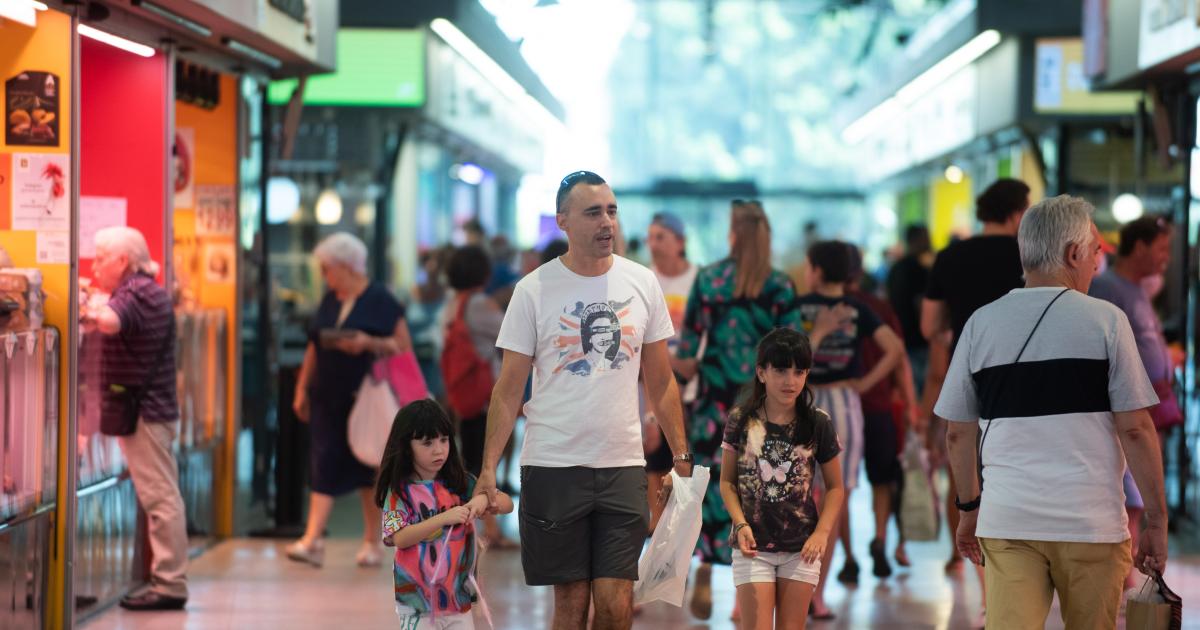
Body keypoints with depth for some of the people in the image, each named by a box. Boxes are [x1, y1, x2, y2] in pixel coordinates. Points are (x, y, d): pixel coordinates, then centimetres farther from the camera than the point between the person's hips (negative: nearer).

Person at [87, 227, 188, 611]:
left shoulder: (138, 293, -14)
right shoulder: (147, 292, 19)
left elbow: (111, 321, -33)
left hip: (144, 413, -11)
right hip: (153, 410, 11)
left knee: (160, 499, -9)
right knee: (161, 497, 11)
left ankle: (170, 585, -9)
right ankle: (168, 582, 14)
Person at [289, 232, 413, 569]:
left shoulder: (379, 300, -6)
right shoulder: (329, 301, 12)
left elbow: (403, 346, -8)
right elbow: (314, 348, 16)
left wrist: (369, 343, -24)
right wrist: (302, 389, 11)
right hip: (328, 398, 5)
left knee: (368, 470, 4)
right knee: (324, 466, -4)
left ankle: (371, 542, 15)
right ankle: (312, 541, -10)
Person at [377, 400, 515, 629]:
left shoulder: (461, 482, 3)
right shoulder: (399, 490, -6)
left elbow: (507, 504, 2)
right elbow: (400, 538, -17)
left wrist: (484, 499, -21)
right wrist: (444, 518, -26)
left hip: (458, 596, 3)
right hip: (417, 601, -3)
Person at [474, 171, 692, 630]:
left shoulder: (642, 283, 5)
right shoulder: (534, 290, -2)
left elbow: (660, 383, 12)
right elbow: (508, 390, -1)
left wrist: (682, 456, 7)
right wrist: (488, 467, -9)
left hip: (622, 468, 2)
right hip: (552, 467, -2)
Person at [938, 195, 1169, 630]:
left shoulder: (981, 323, 6)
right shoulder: (1104, 320, -3)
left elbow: (958, 434, 9)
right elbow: (1135, 429, -6)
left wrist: (969, 507, 22)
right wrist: (1157, 519, 1)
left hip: (1007, 521, 2)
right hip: (1092, 521, -2)